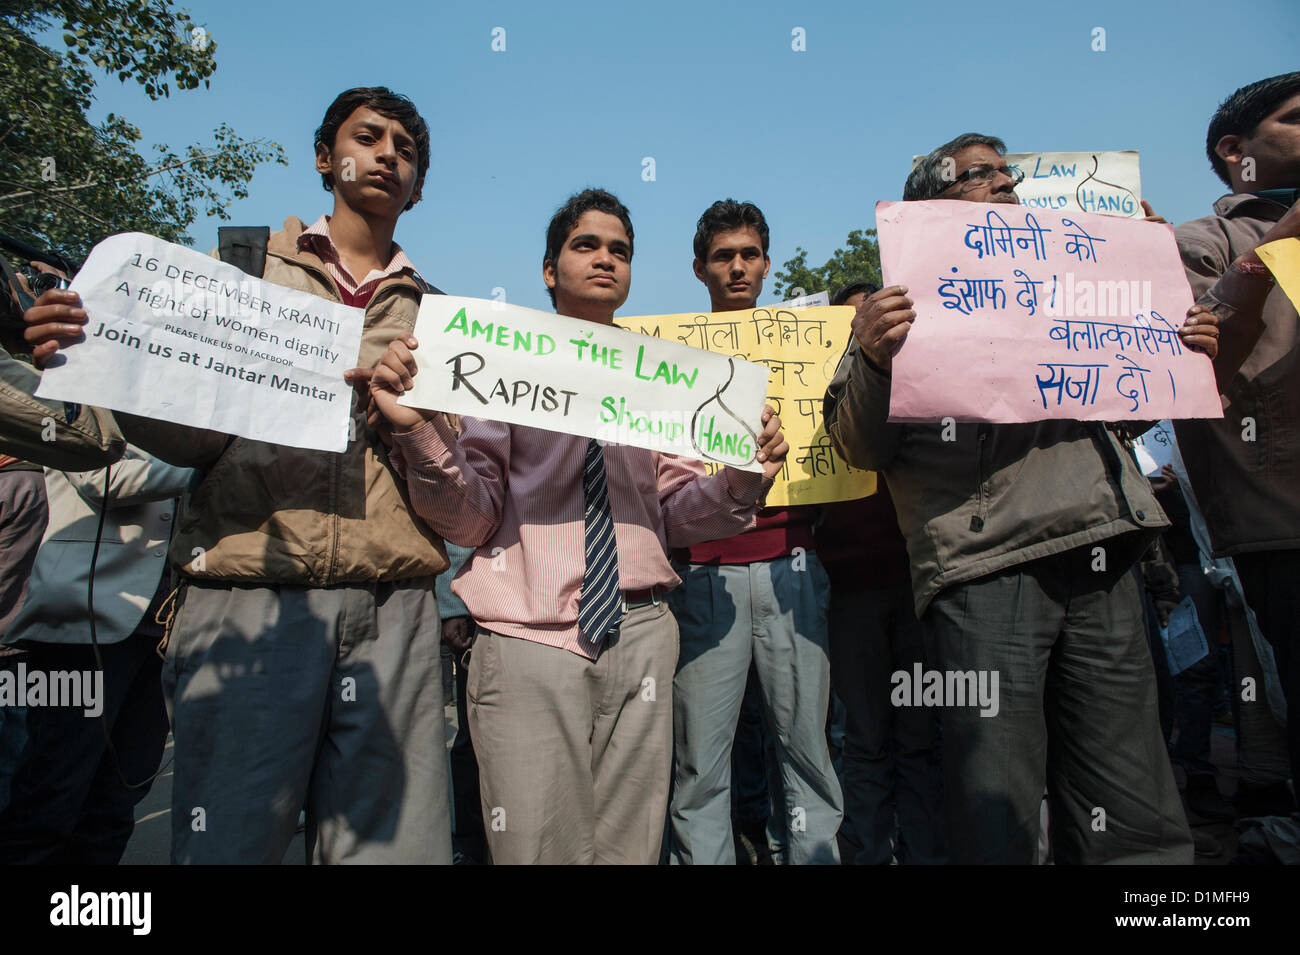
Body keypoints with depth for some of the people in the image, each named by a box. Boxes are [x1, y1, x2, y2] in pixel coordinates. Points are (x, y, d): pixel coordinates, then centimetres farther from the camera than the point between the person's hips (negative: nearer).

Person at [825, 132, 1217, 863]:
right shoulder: (905, 302, 10)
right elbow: (860, 449, 0)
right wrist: (874, 363, -19)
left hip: (1101, 560, 5)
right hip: (985, 570, -5)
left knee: (1134, 818, 9)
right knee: (998, 816, -2)